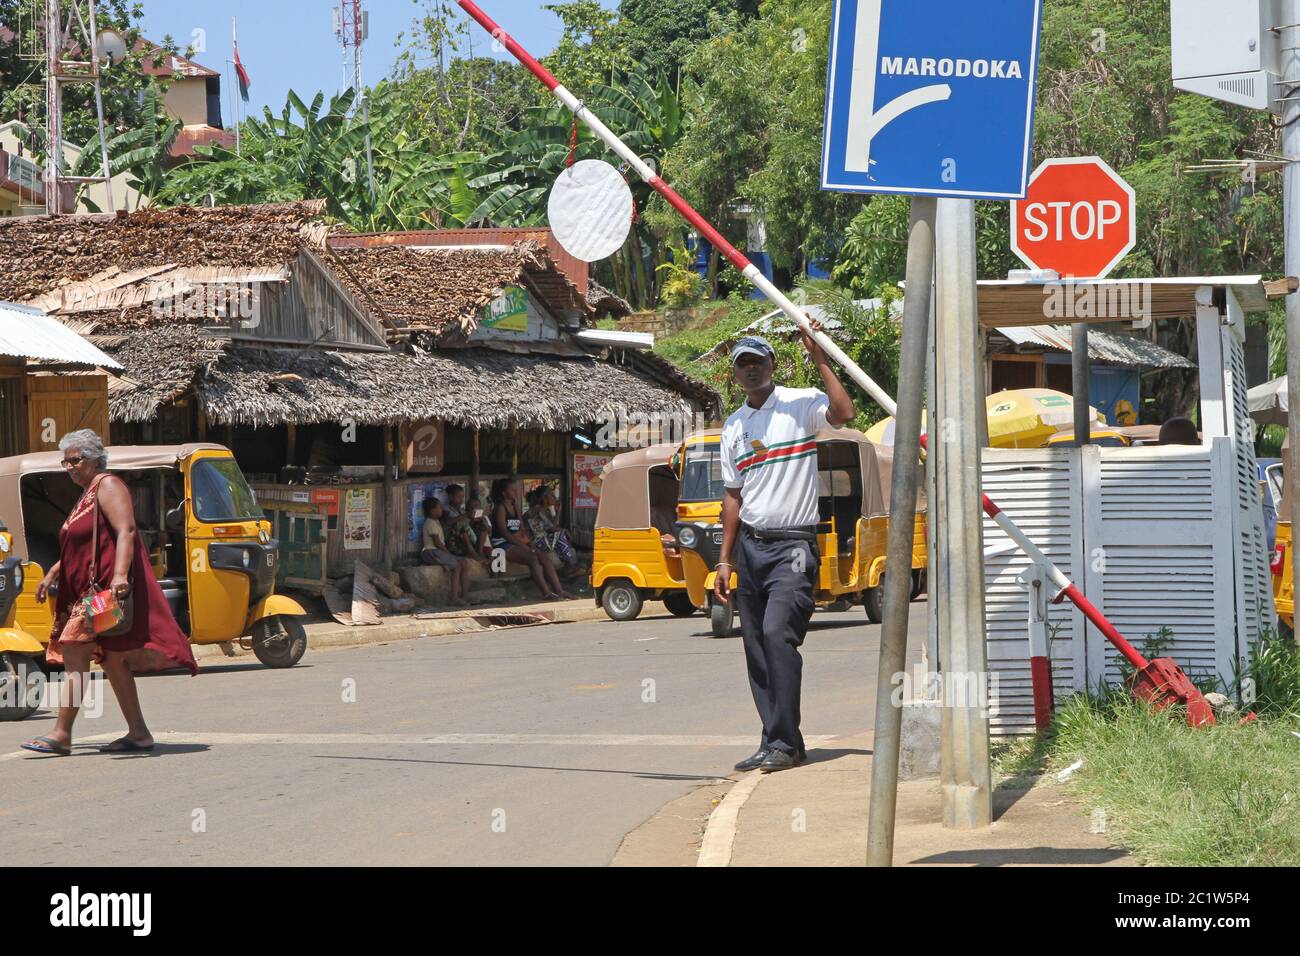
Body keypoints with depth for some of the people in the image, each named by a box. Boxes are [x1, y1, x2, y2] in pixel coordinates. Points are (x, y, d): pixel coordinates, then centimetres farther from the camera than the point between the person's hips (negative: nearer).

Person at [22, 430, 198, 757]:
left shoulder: (108, 486, -9)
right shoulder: (86, 494, 21)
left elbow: (126, 531, -22)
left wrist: (120, 574, -33)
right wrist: (52, 574, 25)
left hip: (106, 588, -10)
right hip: (85, 589, 10)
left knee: (74, 653, -12)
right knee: (111, 659, 9)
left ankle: (61, 734, -12)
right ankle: (139, 733, 11)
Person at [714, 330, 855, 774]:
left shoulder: (800, 404, -3)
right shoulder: (733, 427, 15)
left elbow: (844, 414, -26)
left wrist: (820, 360, -24)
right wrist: (725, 562, 14)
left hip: (793, 544, -7)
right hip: (750, 545, 7)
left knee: (777, 633, -20)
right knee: (756, 646, 5)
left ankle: (782, 742, -18)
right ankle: (780, 743, 12)